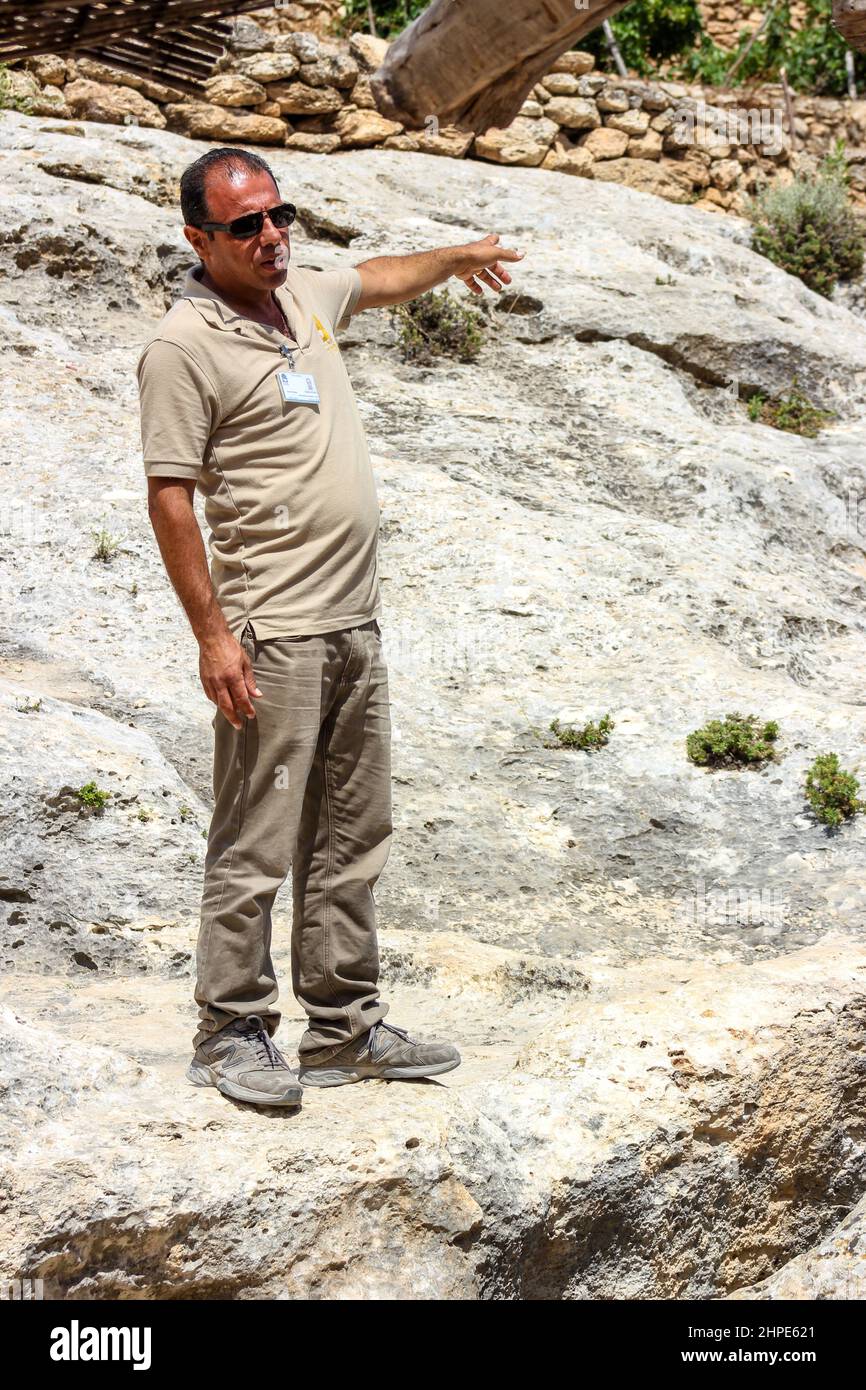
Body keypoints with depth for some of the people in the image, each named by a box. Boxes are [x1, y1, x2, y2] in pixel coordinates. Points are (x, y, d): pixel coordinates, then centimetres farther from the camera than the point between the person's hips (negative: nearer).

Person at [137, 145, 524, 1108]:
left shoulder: (304, 295, 13)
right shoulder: (183, 347, -11)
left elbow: (377, 280, 38)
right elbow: (169, 498, -14)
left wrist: (458, 258, 48)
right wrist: (212, 632, -18)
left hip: (355, 623, 8)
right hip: (272, 632, -8)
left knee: (352, 839, 12)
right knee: (256, 844, -3)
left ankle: (346, 1028, 21)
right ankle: (231, 1034, 10)